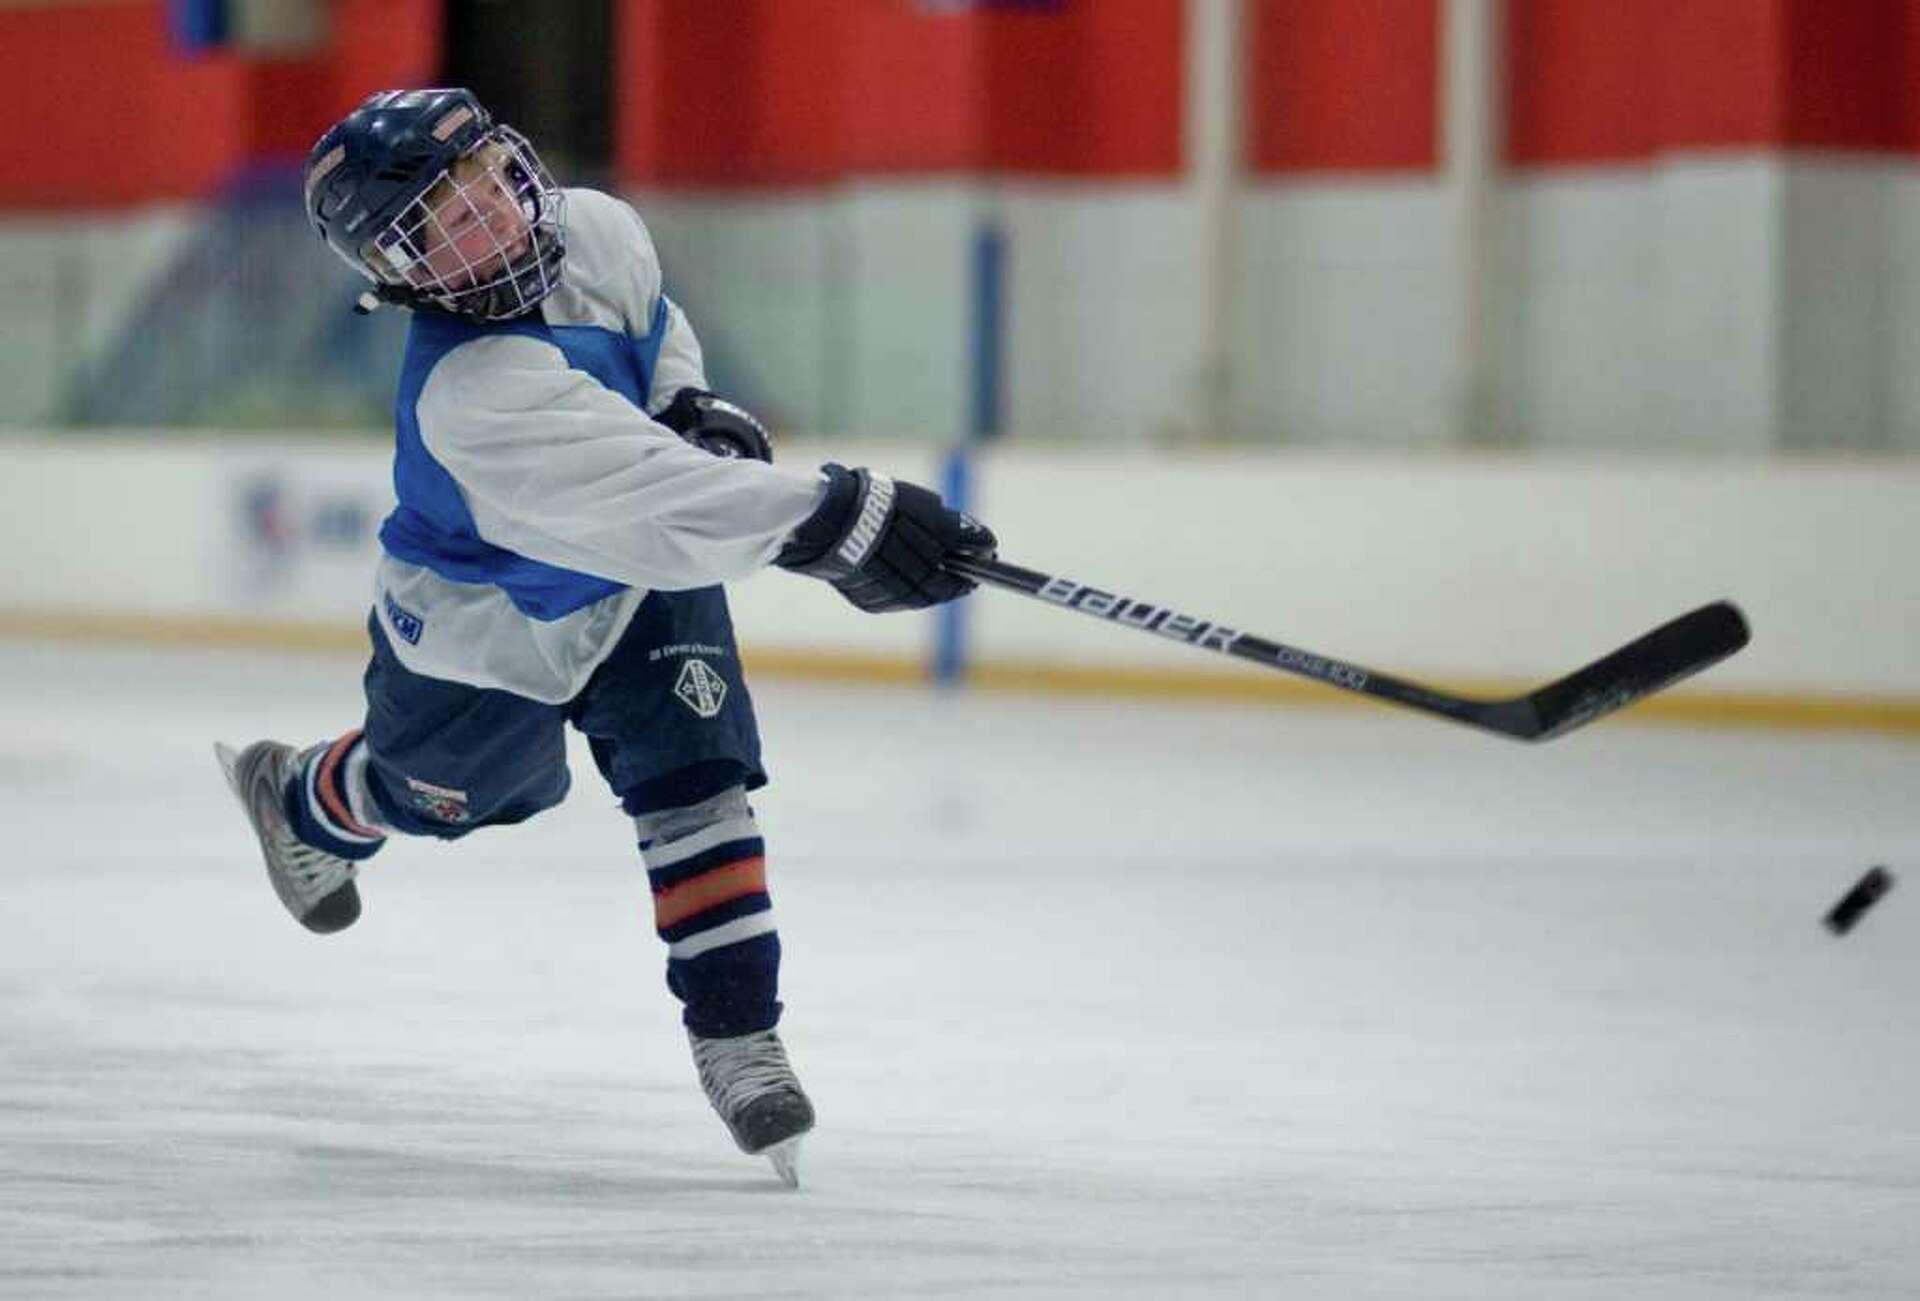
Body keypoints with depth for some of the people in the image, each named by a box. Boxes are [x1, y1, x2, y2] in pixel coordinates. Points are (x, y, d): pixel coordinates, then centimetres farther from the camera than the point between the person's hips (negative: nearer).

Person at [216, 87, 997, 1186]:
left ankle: (735, 1033, -6)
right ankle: (302, 802, 58)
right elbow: (644, 501, -56)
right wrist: (834, 520, -62)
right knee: (445, 790, 23)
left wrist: (690, 401, -12)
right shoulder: (475, 393, -46)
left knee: (694, 777, -12)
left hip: (642, 580, 4)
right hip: (486, 621, -4)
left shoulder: (597, 233, -23)